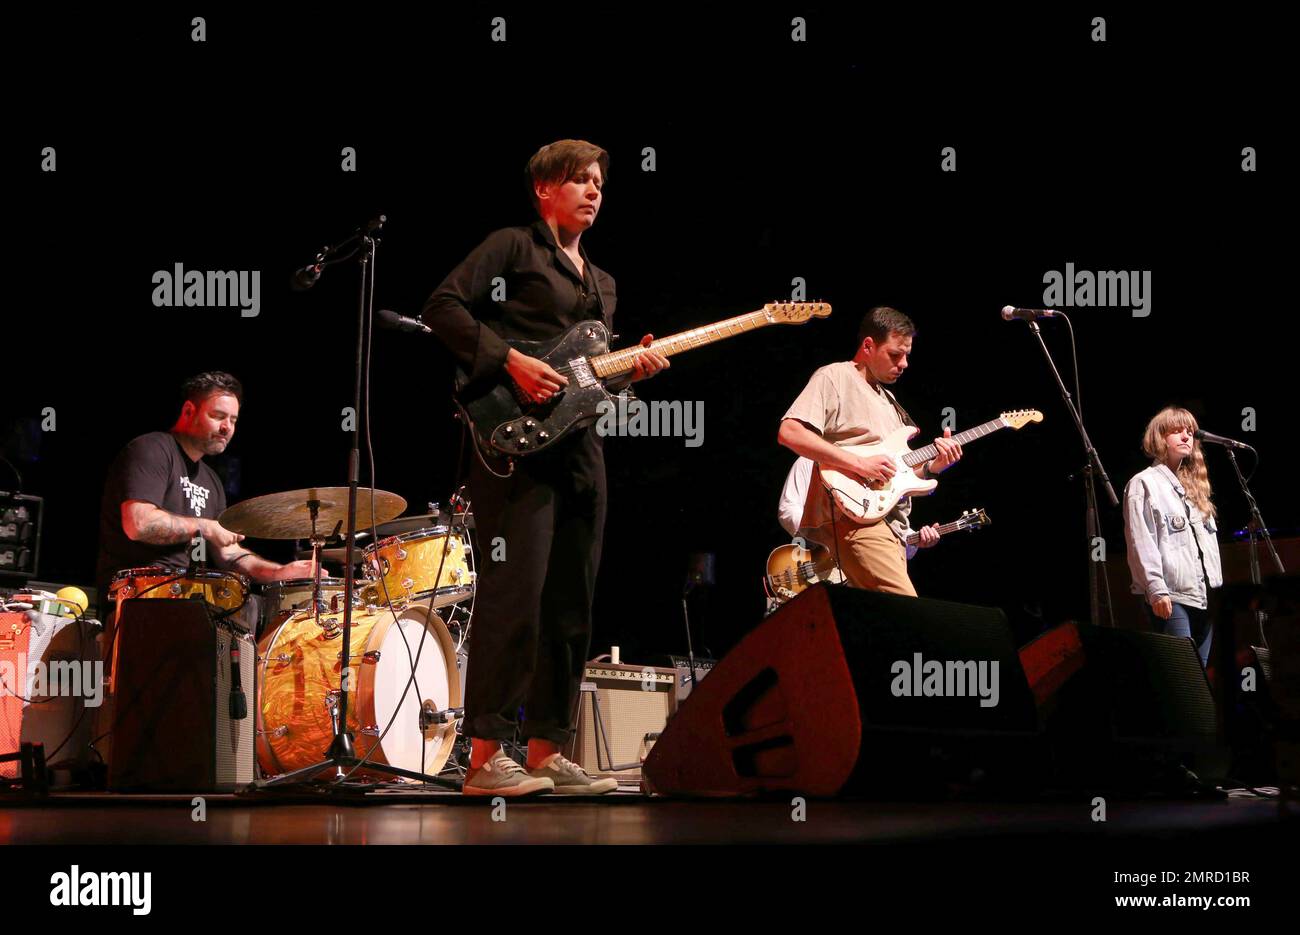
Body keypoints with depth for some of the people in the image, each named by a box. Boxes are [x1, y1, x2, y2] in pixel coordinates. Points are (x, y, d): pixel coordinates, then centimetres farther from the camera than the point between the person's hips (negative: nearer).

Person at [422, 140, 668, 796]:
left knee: (570, 605, 7)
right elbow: (442, 307, -8)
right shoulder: (512, 248, 3)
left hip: (580, 444, 8)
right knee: (515, 593, -15)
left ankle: (545, 752, 13)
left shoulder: (601, 284, 26)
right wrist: (510, 361, -18)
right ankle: (486, 758, -14)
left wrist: (630, 370, 5)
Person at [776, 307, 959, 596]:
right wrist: (860, 464, -17)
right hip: (855, 516, -9)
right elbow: (789, 433, -16)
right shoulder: (834, 378, -1)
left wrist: (932, 466, 6)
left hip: (891, 524, 9)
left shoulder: (888, 399, 26)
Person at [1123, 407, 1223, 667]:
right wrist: (1156, 589, -18)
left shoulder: (1194, 486, 23)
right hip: (1170, 597, -7)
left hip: (1204, 597, 7)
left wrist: (1218, 586, 15)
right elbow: (1140, 542, -9)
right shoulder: (1144, 483, -1)